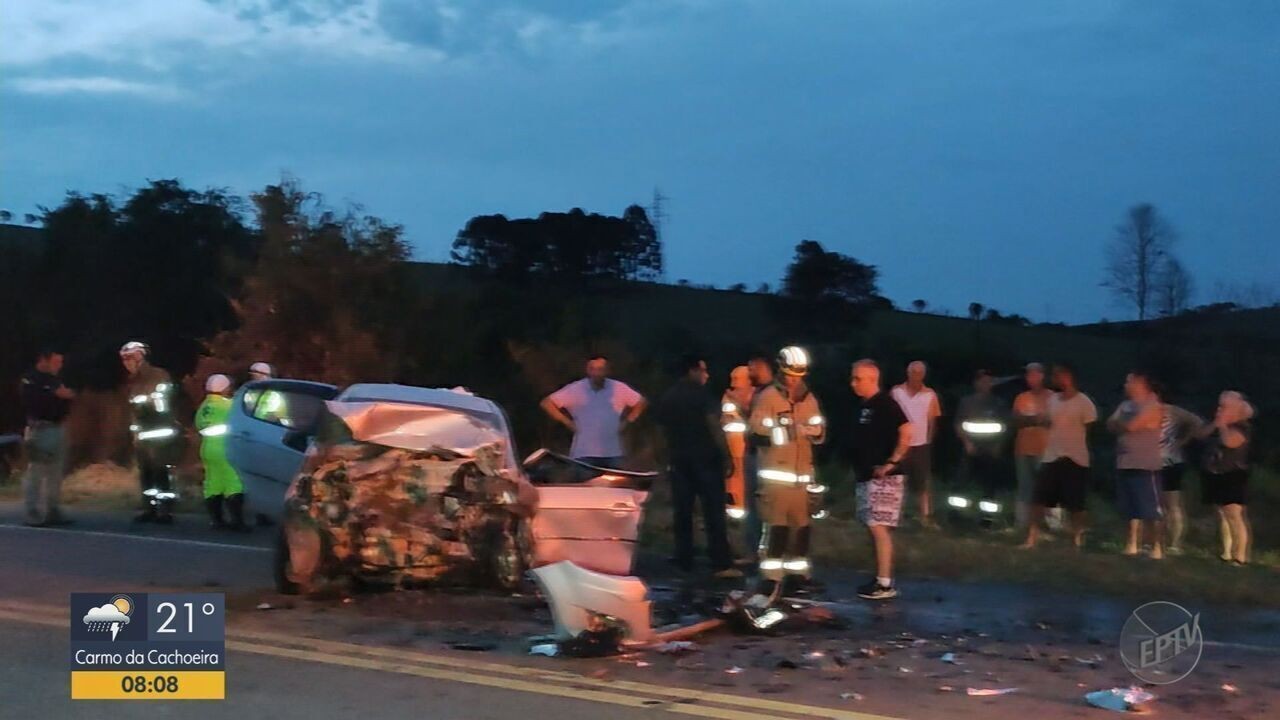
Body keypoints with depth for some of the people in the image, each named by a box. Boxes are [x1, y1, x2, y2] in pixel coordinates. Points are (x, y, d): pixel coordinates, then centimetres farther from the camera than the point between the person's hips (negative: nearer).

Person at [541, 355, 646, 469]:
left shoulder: (620, 389, 4)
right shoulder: (574, 390, -2)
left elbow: (640, 402, 17)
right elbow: (547, 403, 1)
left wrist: (627, 421, 8)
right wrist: (567, 422, -2)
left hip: (613, 454, 2)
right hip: (584, 454, -2)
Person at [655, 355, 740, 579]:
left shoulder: (666, 398, 11)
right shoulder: (702, 396, -7)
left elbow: (663, 427, 15)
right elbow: (714, 427, -14)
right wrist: (726, 457, -13)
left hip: (679, 460, 5)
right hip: (705, 458, -5)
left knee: (682, 512, 8)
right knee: (713, 512, -6)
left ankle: (684, 562, 8)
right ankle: (721, 564, -11)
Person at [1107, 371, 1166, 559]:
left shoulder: (1152, 406, -10)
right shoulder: (1125, 405, 15)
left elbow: (1131, 425, -20)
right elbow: (1111, 424, 7)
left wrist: (1120, 424, 0)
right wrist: (1126, 425, -10)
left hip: (1145, 466, -8)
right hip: (1124, 464, 8)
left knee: (1151, 510, -7)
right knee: (1131, 510, 14)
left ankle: (1157, 548, -4)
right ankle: (1132, 544, 21)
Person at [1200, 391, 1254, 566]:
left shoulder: (1243, 427, -11)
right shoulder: (1219, 425, 16)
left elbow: (1229, 441, -28)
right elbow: (1202, 435, 8)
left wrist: (1223, 424, -14)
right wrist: (1215, 423, -3)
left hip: (1233, 476, -9)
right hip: (1215, 475, 9)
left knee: (1234, 515, -14)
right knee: (1222, 514, 12)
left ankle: (1240, 556, -16)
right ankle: (1226, 554, 18)